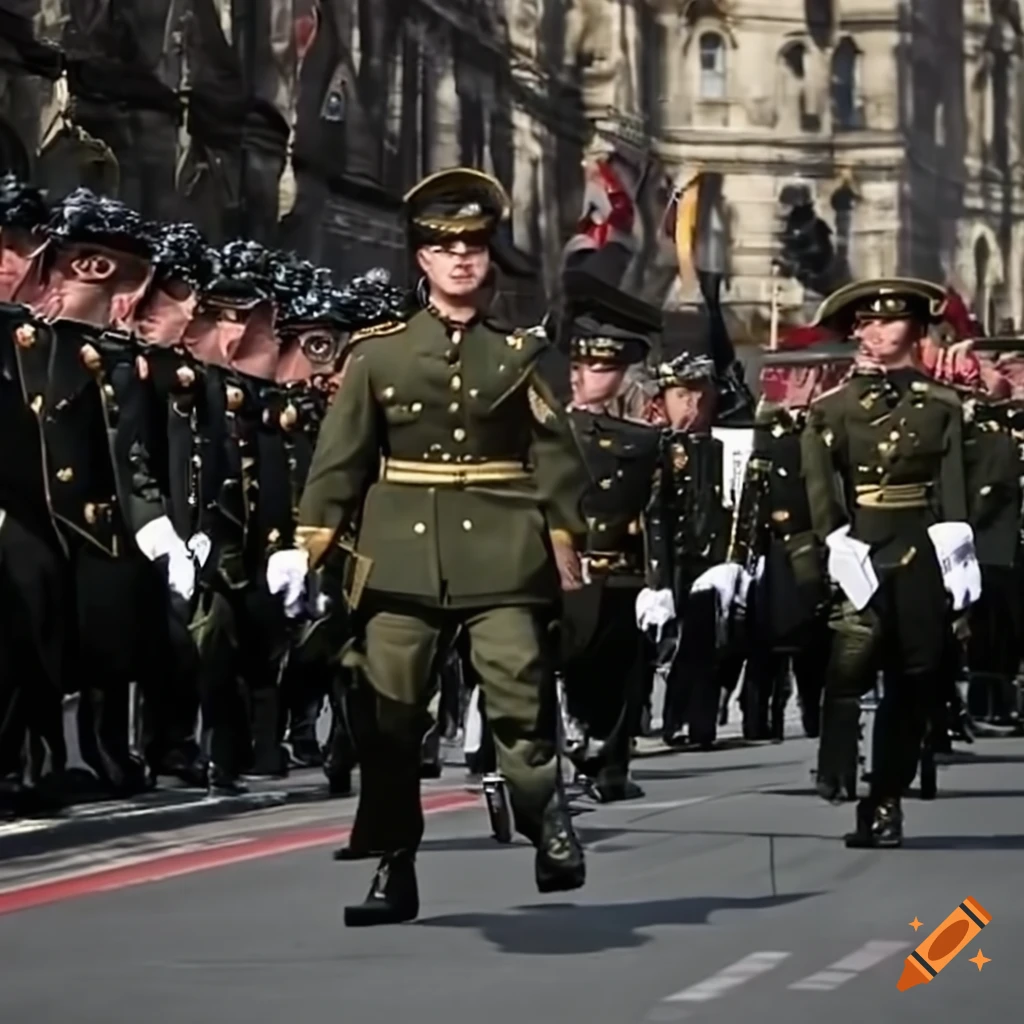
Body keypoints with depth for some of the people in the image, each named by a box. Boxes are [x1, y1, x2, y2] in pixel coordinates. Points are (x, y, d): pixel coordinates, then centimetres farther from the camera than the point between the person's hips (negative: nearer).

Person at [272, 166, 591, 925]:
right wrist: (312, 545, -2)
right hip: (401, 556, 1)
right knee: (390, 716, 2)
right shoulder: (378, 352, 6)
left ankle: (551, 831, 1)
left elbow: (554, 456, 6)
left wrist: (566, 545, 1)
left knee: (522, 700, -11)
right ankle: (394, 870, 9)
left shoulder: (519, 353, 8)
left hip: (501, 554, -1)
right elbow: (341, 456, 3)